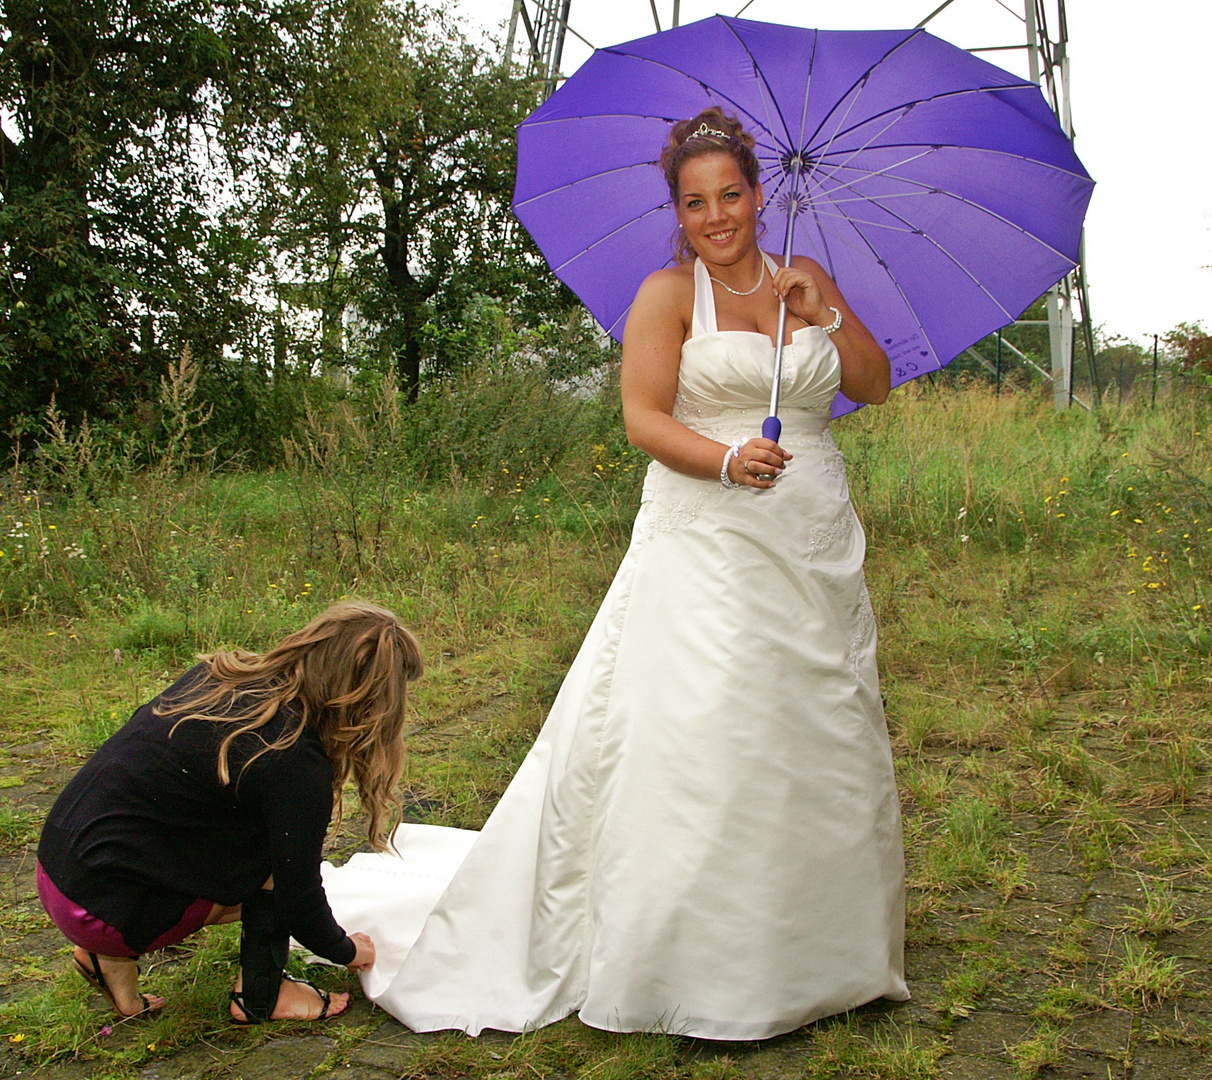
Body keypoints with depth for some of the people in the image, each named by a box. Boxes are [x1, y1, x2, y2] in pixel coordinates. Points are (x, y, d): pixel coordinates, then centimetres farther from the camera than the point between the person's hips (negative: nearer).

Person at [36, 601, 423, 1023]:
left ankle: (113, 956, 13)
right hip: (103, 906, -8)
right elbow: (299, 900, -10)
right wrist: (346, 951, 11)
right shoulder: (295, 761, -20)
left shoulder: (219, 675, 2)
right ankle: (259, 996, 7)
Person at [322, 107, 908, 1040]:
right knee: (698, 744, -8)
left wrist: (827, 316, -4)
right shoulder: (669, 293, 0)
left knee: (820, 744, 9)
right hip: (707, 549, -5)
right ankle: (683, 962, 5)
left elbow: (876, 387, 11)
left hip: (816, 550, 5)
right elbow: (643, 418, -10)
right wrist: (727, 459, -26)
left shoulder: (806, 283, 14)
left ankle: (816, 947, 26)